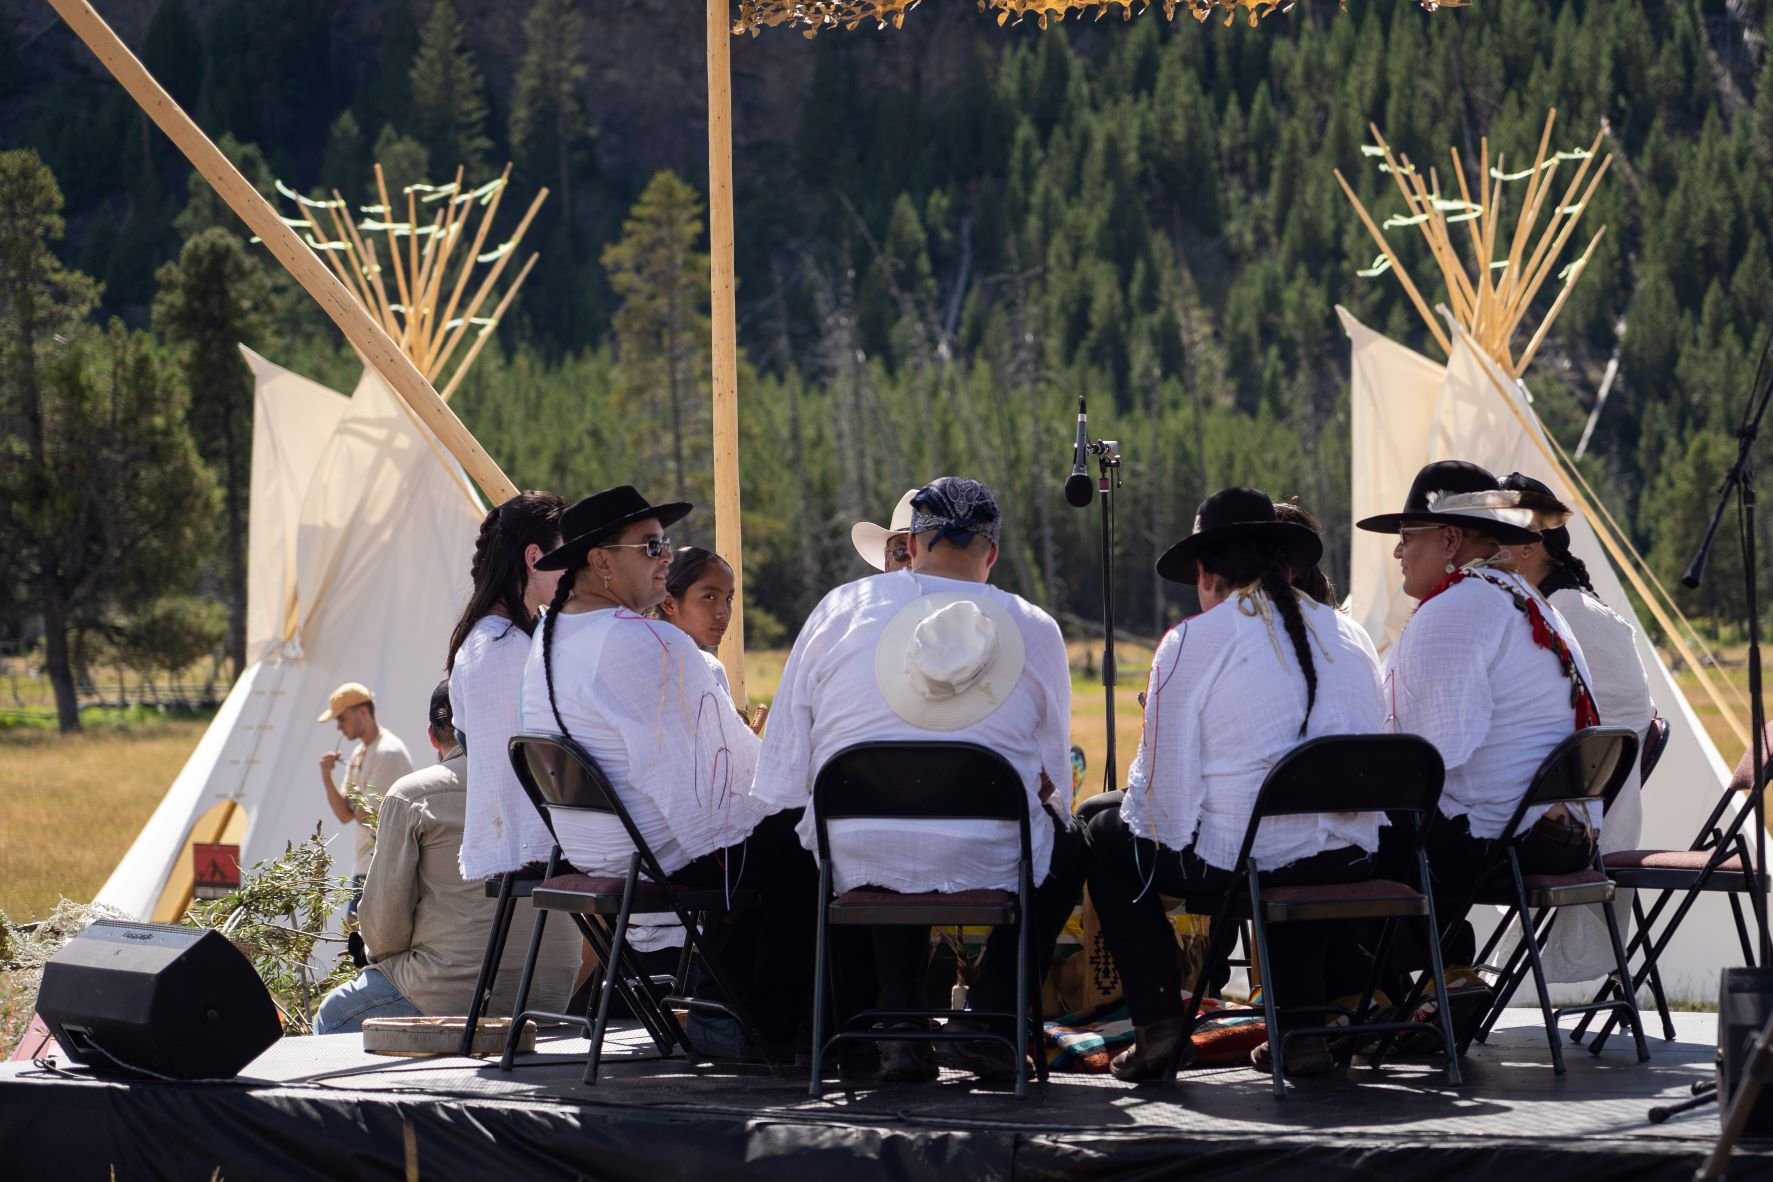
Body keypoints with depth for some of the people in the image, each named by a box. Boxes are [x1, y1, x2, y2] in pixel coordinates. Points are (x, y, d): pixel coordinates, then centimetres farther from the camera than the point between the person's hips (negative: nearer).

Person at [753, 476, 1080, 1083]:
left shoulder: (840, 608, 3)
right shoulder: (1034, 630, 3)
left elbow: (780, 784, 4)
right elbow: (1053, 782, 12)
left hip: (852, 862, 2)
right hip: (990, 863, -1)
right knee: (1066, 846, 32)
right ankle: (988, 1021, 20)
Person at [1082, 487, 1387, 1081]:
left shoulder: (1190, 643, -7)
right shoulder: (1351, 637, 9)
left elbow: (1164, 791, -7)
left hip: (1232, 862, -5)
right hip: (1349, 865, 5)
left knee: (1105, 837, 22)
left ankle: (1159, 1023, 15)